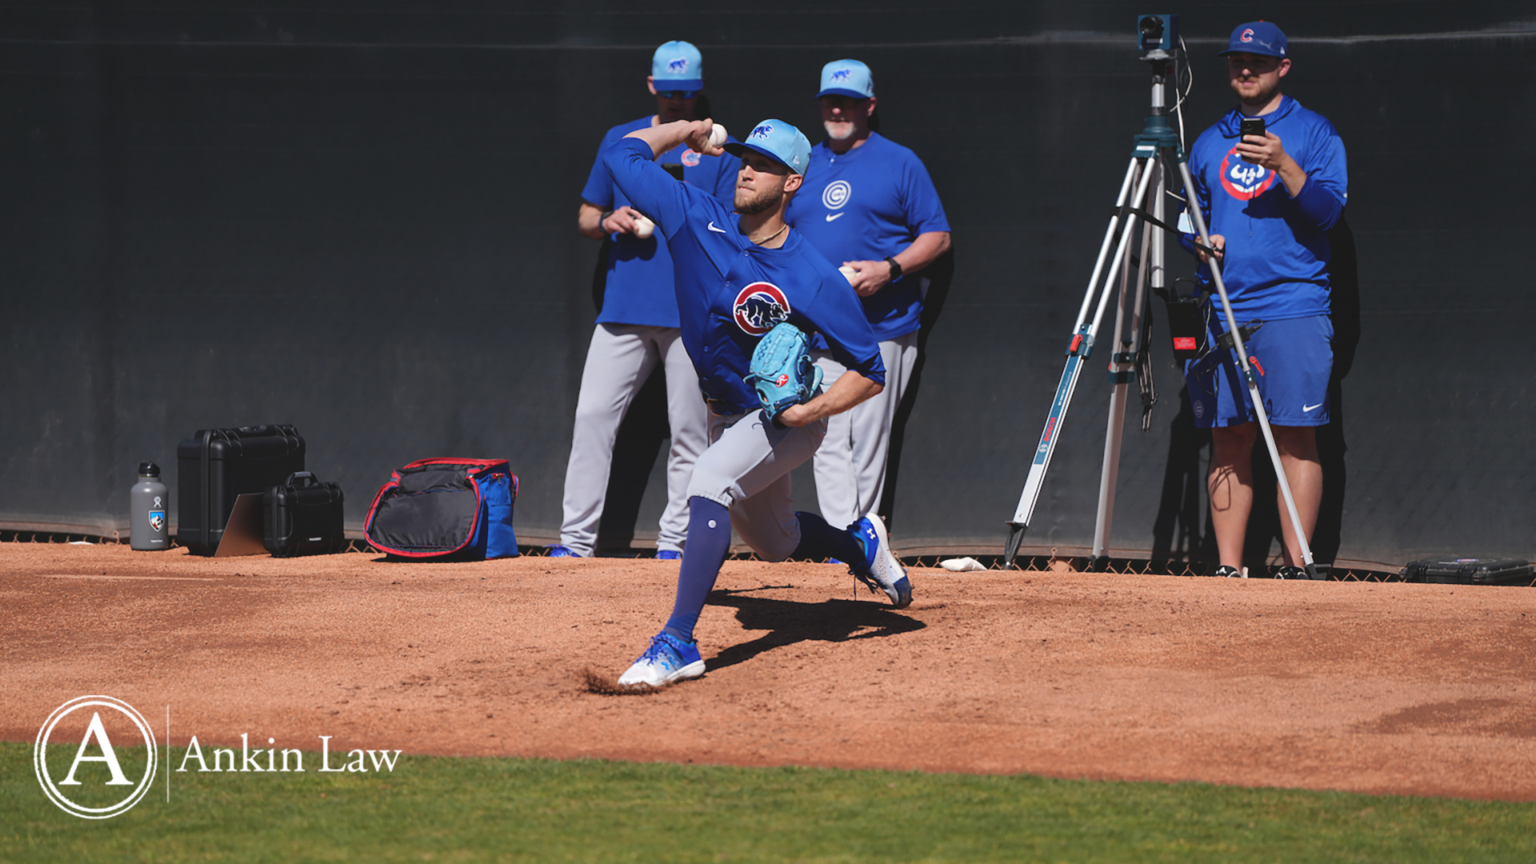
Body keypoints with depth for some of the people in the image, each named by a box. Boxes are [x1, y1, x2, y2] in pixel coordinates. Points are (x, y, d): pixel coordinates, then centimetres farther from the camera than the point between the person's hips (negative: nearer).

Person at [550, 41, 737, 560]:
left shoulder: (718, 150, 6)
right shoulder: (620, 139, 15)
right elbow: (586, 217, 19)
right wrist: (608, 221, -4)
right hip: (624, 305, 2)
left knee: (690, 429, -1)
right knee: (593, 415, -5)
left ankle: (674, 538, 7)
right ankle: (576, 536, -4)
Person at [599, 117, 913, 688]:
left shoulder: (815, 281, -26)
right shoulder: (699, 221, -14)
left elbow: (870, 372, -20)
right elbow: (623, 154, -7)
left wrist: (811, 410, -33)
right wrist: (687, 130, -3)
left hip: (784, 421, -7)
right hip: (726, 417, 7)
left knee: (708, 485, -33)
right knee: (776, 543, 22)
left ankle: (678, 642, -36)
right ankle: (860, 544, 54)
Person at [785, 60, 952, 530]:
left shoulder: (900, 163, 4)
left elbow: (937, 236, 1)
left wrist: (889, 269, -15)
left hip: (883, 328, -3)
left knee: (869, 444, -2)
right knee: (830, 443, -5)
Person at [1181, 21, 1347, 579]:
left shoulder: (1313, 132, 6)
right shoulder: (1209, 142, 19)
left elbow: (1328, 209, -6)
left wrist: (1283, 166, -20)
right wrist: (1198, 241, 3)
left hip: (1293, 308, -4)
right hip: (1223, 311, 4)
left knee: (1295, 437, -8)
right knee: (1229, 439, 2)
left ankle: (1296, 568, -8)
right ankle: (1228, 570, 3)